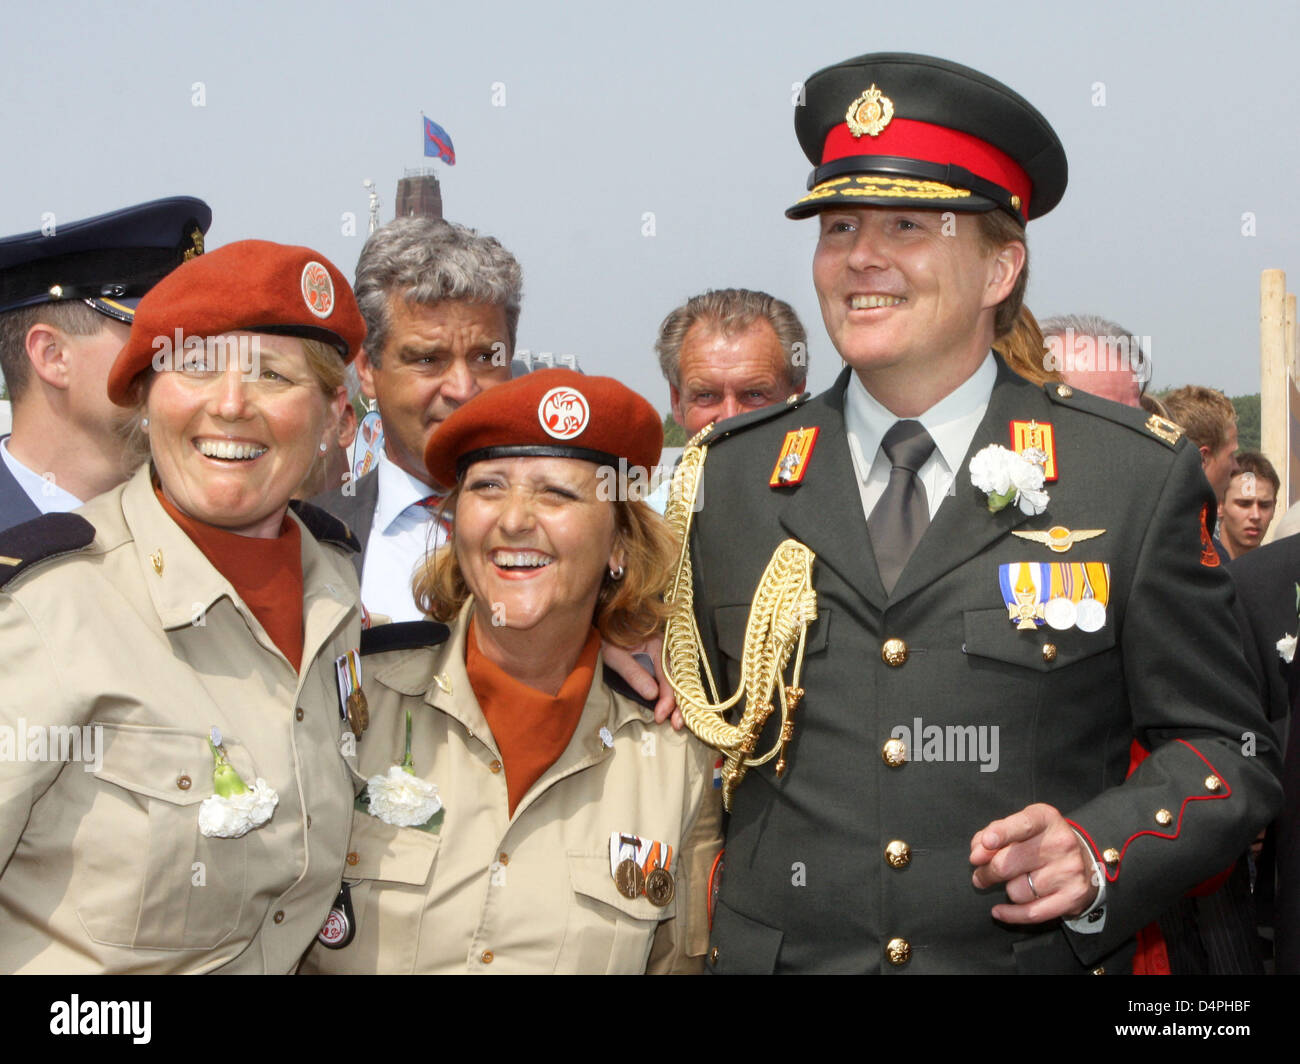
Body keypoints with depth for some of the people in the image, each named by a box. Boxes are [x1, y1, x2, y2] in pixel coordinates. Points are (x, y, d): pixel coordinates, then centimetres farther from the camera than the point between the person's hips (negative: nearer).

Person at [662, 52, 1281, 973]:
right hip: (774, 952, 2)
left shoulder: (1139, 477, -5)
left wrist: (1102, 852, -17)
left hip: (1036, 956, -1)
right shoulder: (729, 479, 1)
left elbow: (1228, 752, -2)